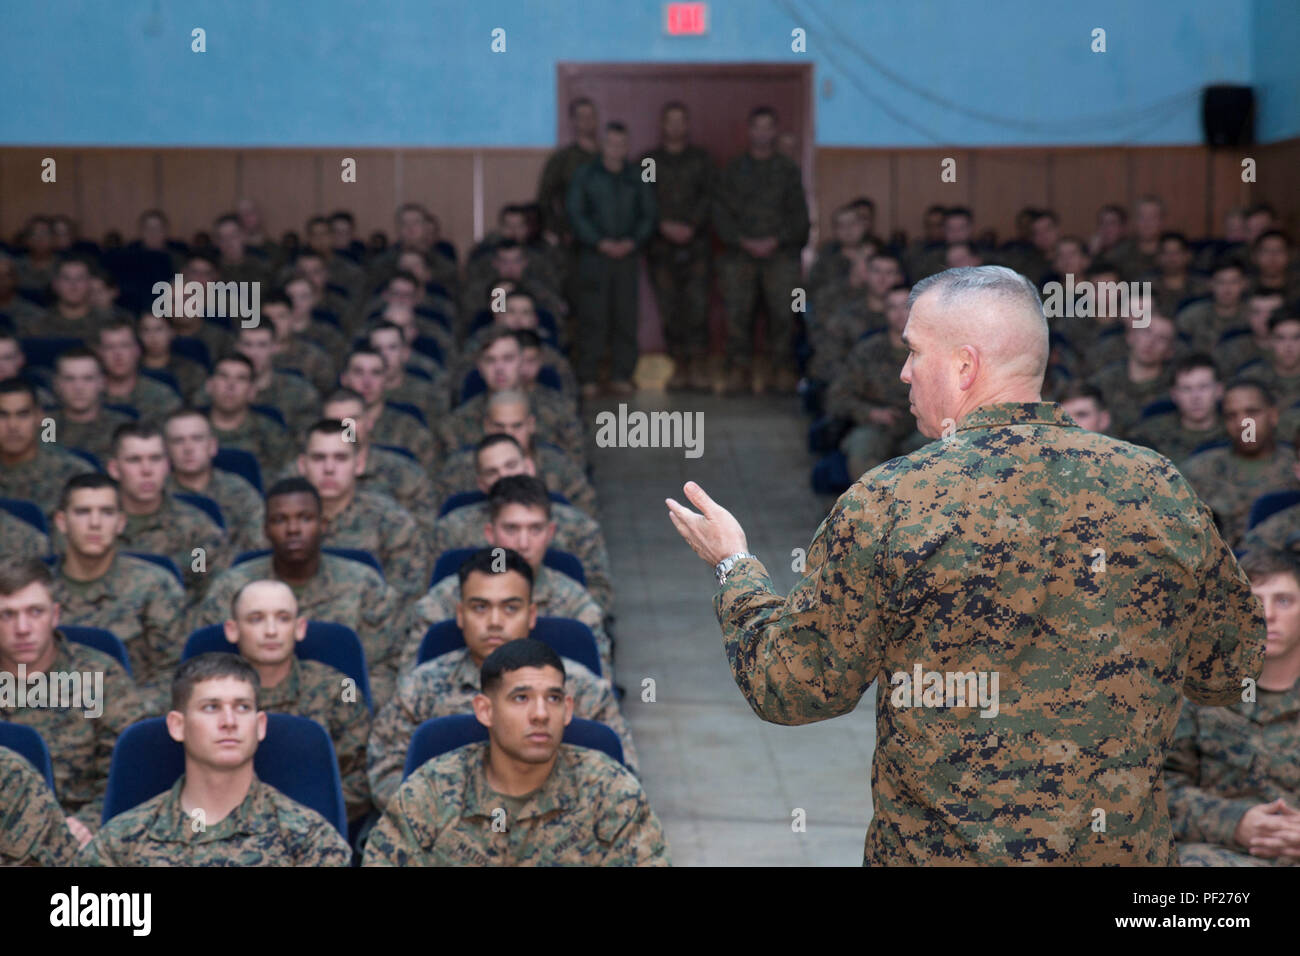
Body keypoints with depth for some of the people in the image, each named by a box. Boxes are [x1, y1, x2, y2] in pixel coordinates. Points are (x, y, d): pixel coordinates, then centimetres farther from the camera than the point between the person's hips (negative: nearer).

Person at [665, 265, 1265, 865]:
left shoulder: (886, 505, -16)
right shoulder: (1162, 489, -6)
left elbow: (792, 689, -7)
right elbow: (1231, 667, 6)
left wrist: (735, 568, 9)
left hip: (940, 850, -3)